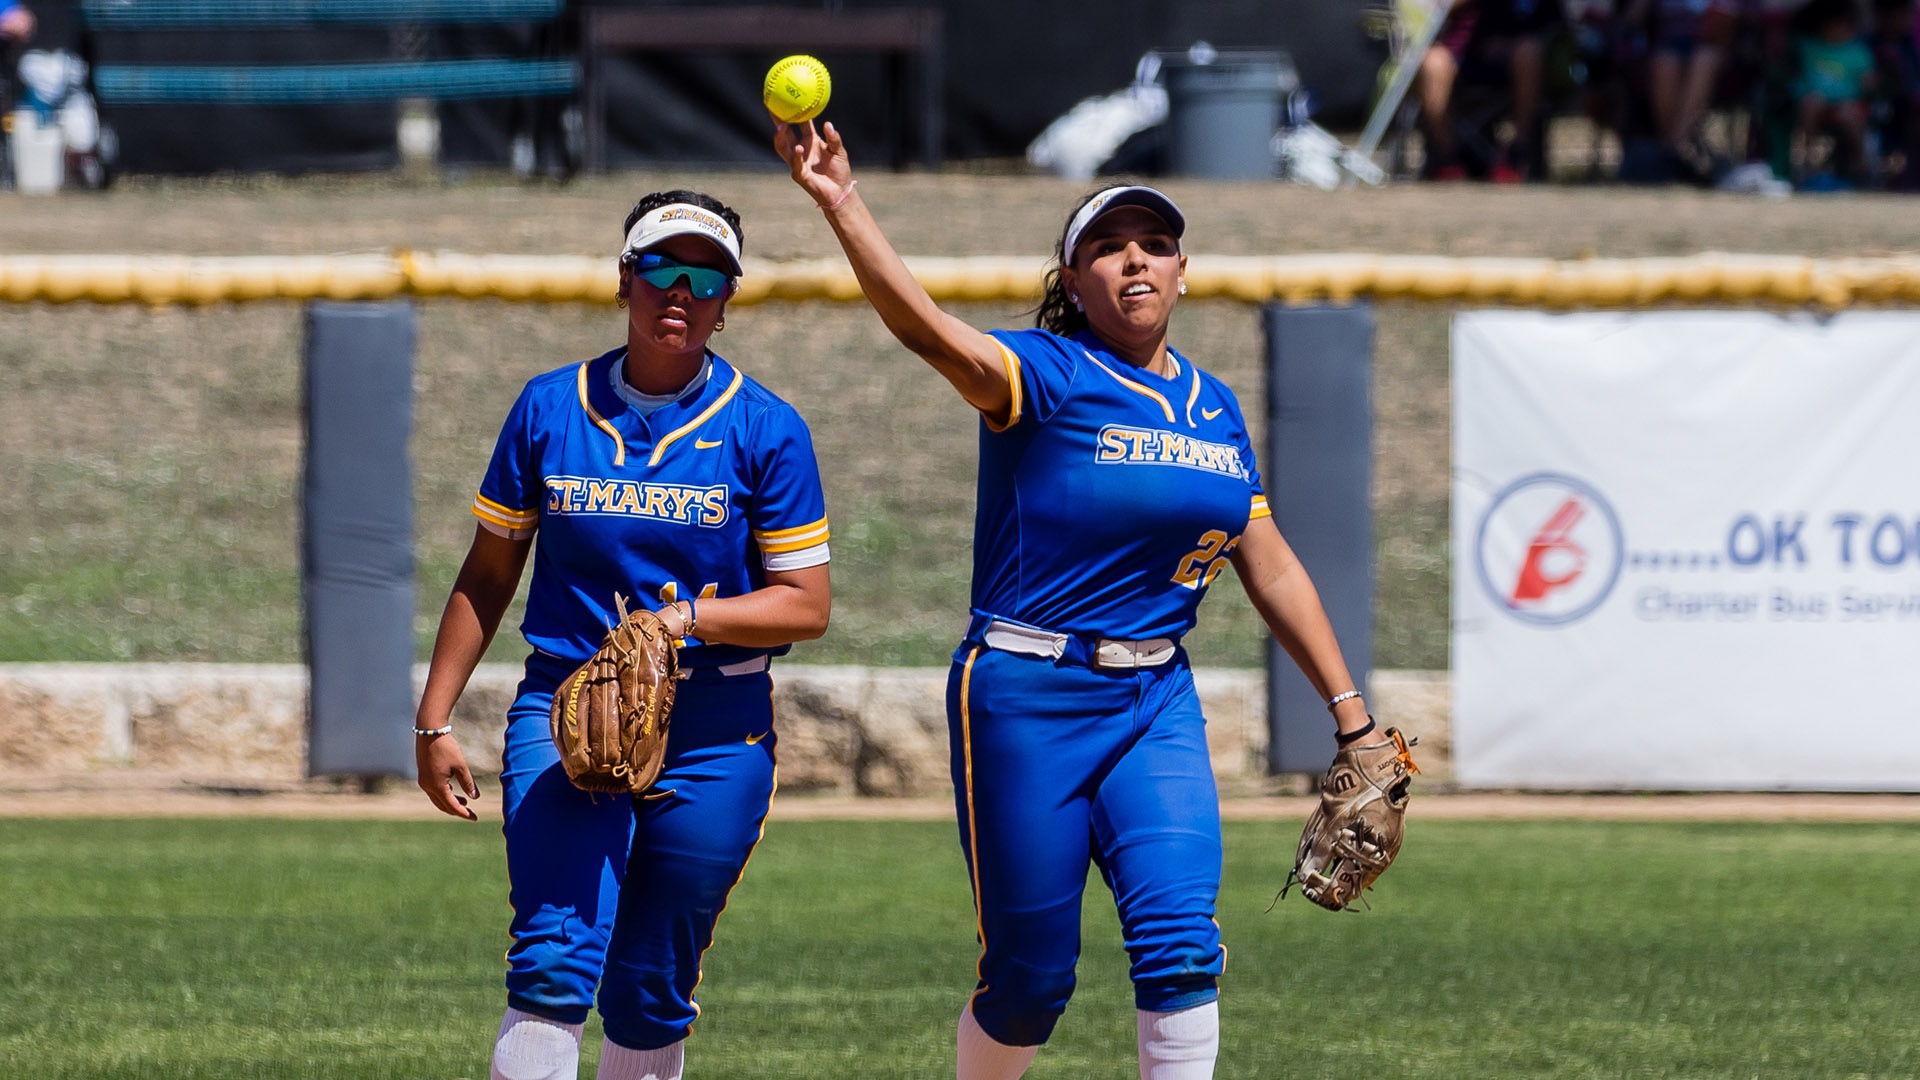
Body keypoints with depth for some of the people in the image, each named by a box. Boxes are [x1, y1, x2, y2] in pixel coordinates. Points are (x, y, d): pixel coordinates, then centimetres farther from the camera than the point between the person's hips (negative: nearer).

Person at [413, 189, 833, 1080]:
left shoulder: (765, 429, 0)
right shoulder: (550, 408, 4)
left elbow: (806, 605, -1)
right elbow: (488, 573, 11)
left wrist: (687, 617, -17)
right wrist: (434, 721, 8)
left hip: (711, 733, 0)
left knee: (650, 995, 4)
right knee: (553, 966, -17)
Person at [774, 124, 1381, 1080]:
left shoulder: (1214, 407, 11)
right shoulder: (1046, 376, -7)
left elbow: (1271, 570, 17)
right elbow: (927, 330, -26)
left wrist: (1350, 713, 14)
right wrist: (842, 207, -42)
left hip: (1157, 704, 5)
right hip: (1027, 703, -4)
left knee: (1179, 942, -12)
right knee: (1029, 975, 1)